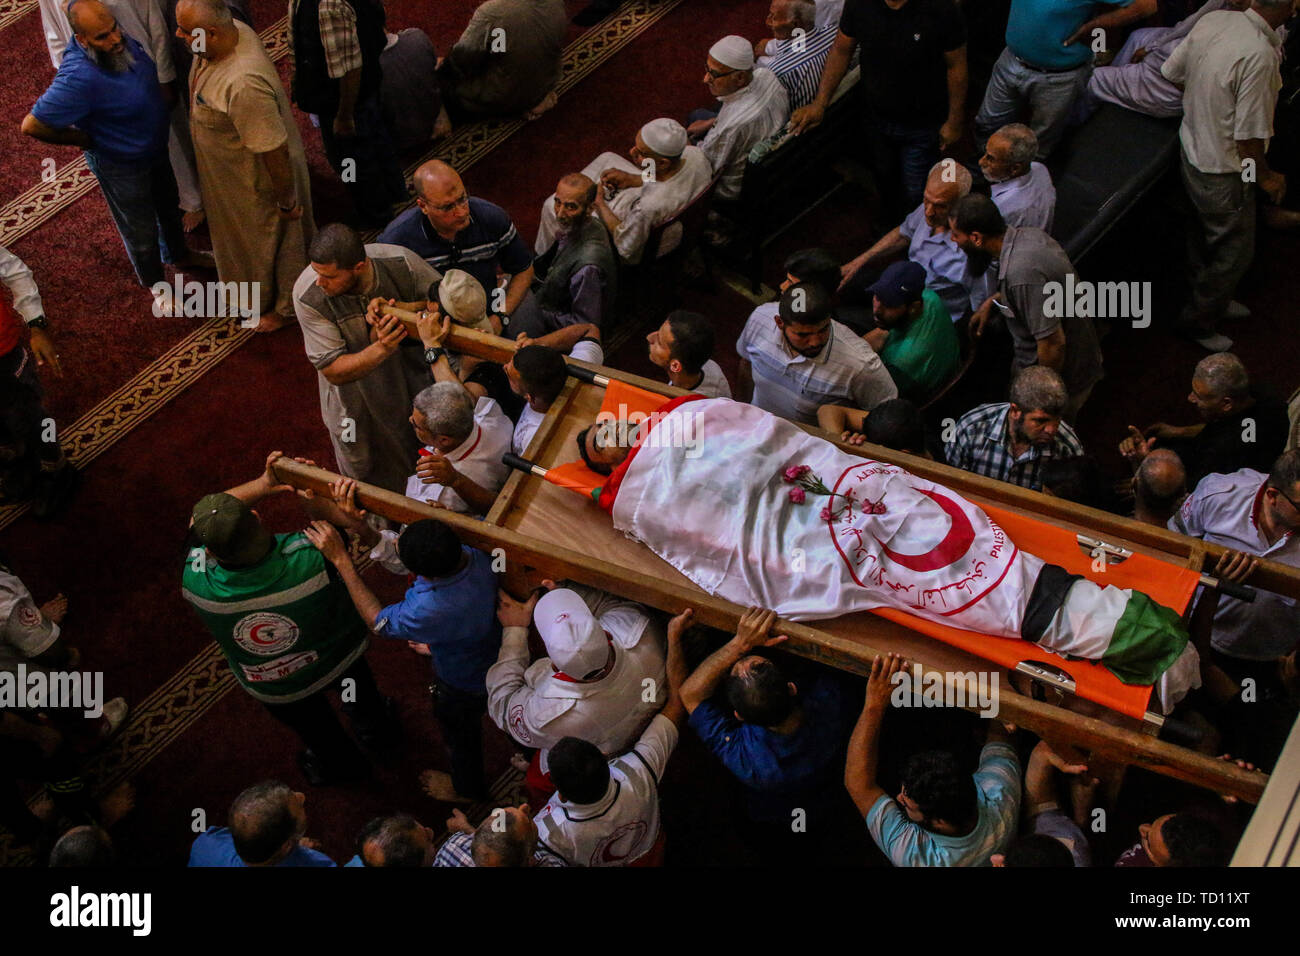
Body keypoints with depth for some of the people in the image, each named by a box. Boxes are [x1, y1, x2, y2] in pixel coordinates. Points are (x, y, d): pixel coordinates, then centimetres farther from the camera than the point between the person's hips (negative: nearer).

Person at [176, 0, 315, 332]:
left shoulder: (244, 85, -45)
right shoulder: (232, 31, -17)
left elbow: (275, 152, -35)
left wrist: (287, 201, -22)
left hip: (259, 179, -9)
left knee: (273, 240, 20)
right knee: (244, 231, 33)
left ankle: (287, 307, 47)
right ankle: (265, 292, 60)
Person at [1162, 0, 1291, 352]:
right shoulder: (1259, 55, -34)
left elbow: (1171, 72, 3)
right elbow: (1250, 137, -28)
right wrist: (1266, 176, -9)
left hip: (1191, 149, 8)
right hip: (1224, 172, -8)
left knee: (1205, 234, 29)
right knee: (1234, 254, 15)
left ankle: (1214, 301, 52)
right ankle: (1198, 323, 33)